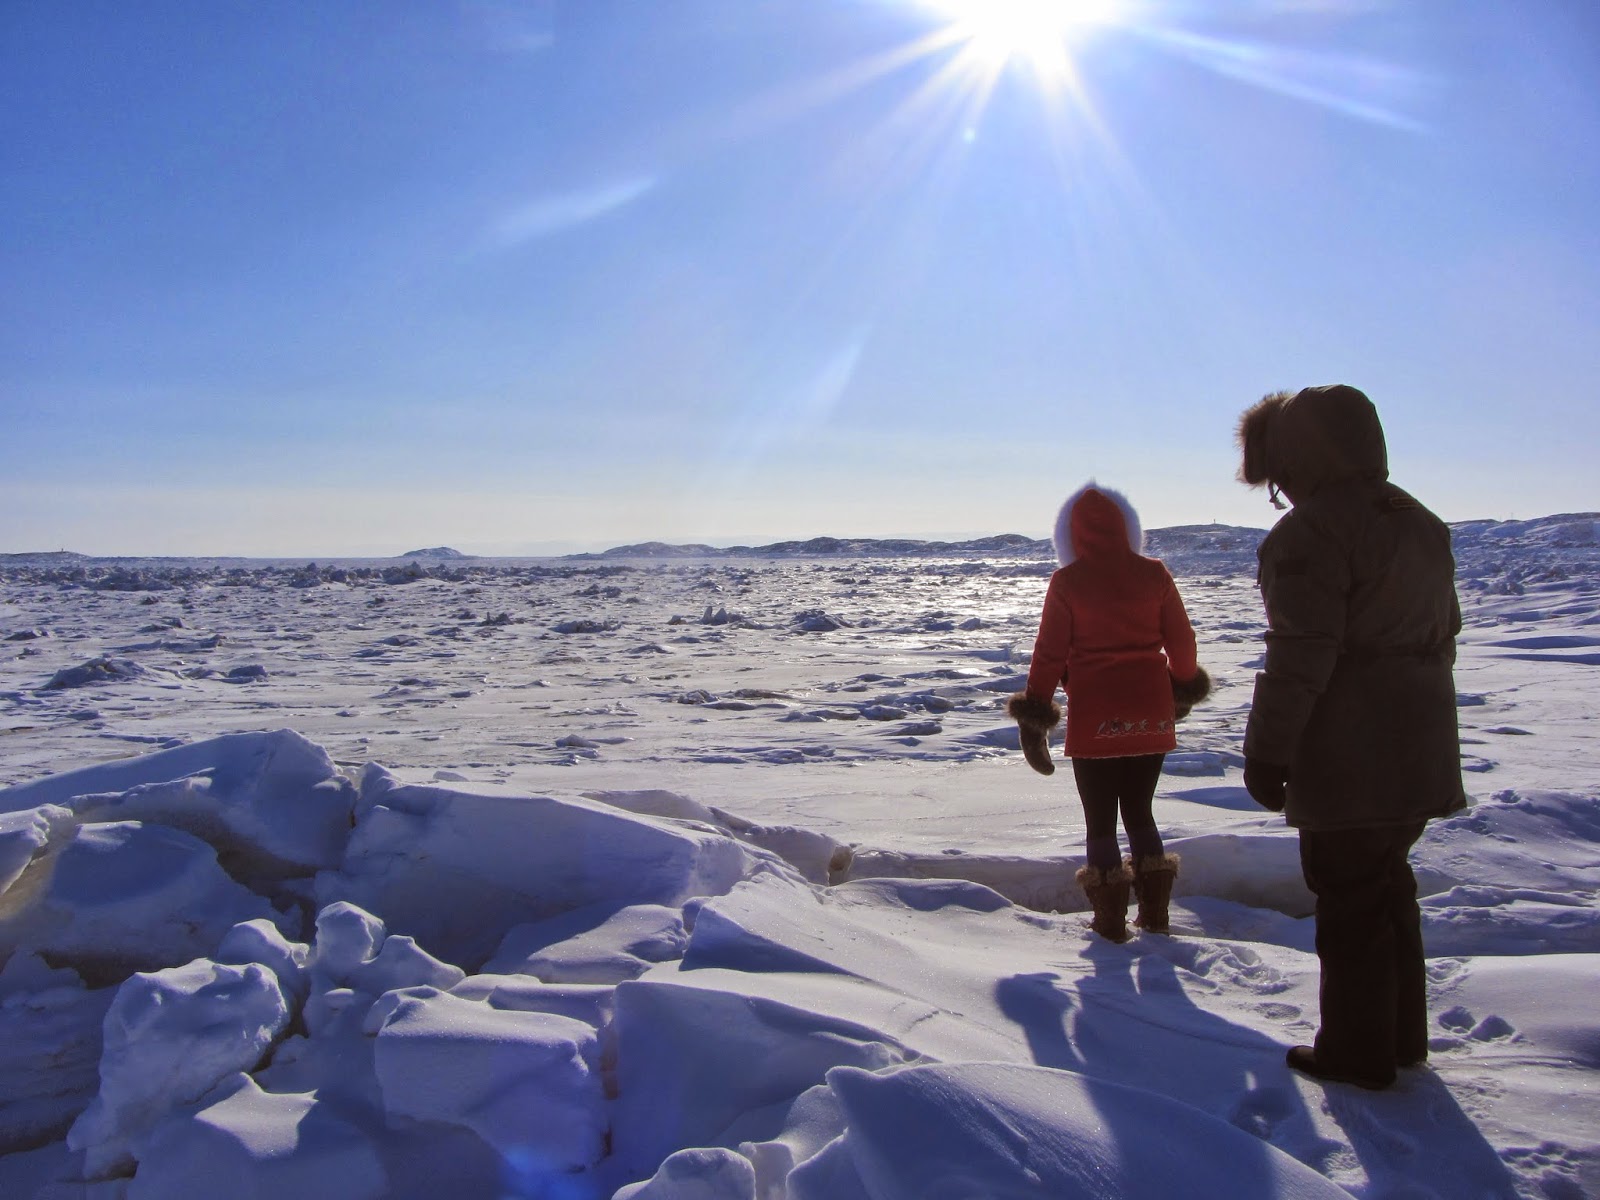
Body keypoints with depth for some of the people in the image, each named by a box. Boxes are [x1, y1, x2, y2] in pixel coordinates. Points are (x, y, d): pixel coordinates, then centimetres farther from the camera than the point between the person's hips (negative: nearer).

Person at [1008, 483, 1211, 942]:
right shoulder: (1154, 575, 0)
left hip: (1094, 719, -3)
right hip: (1151, 715, 4)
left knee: (1099, 819, 8)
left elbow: (1049, 652, -7)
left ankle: (1111, 921, 12)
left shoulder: (1067, 582, -8)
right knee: (1139, 811, 18)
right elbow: (1181, 639, 6)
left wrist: (1034, 714, 1)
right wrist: (1184, 685, 25)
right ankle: (1154, 915, 20)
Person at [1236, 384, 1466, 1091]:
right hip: (1420, 755, 9)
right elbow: (1443, 634, 19)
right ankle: (1402, 1037, 32)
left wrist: (1266, 753, -15)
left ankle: (1357, 1054, 16)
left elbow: (1300, 659, -21)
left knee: (1350, 902, 4)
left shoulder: (1310, 533, -17)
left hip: (1347, 761, -9)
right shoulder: (1422, 523, 12)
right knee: (1389, 887, 21)